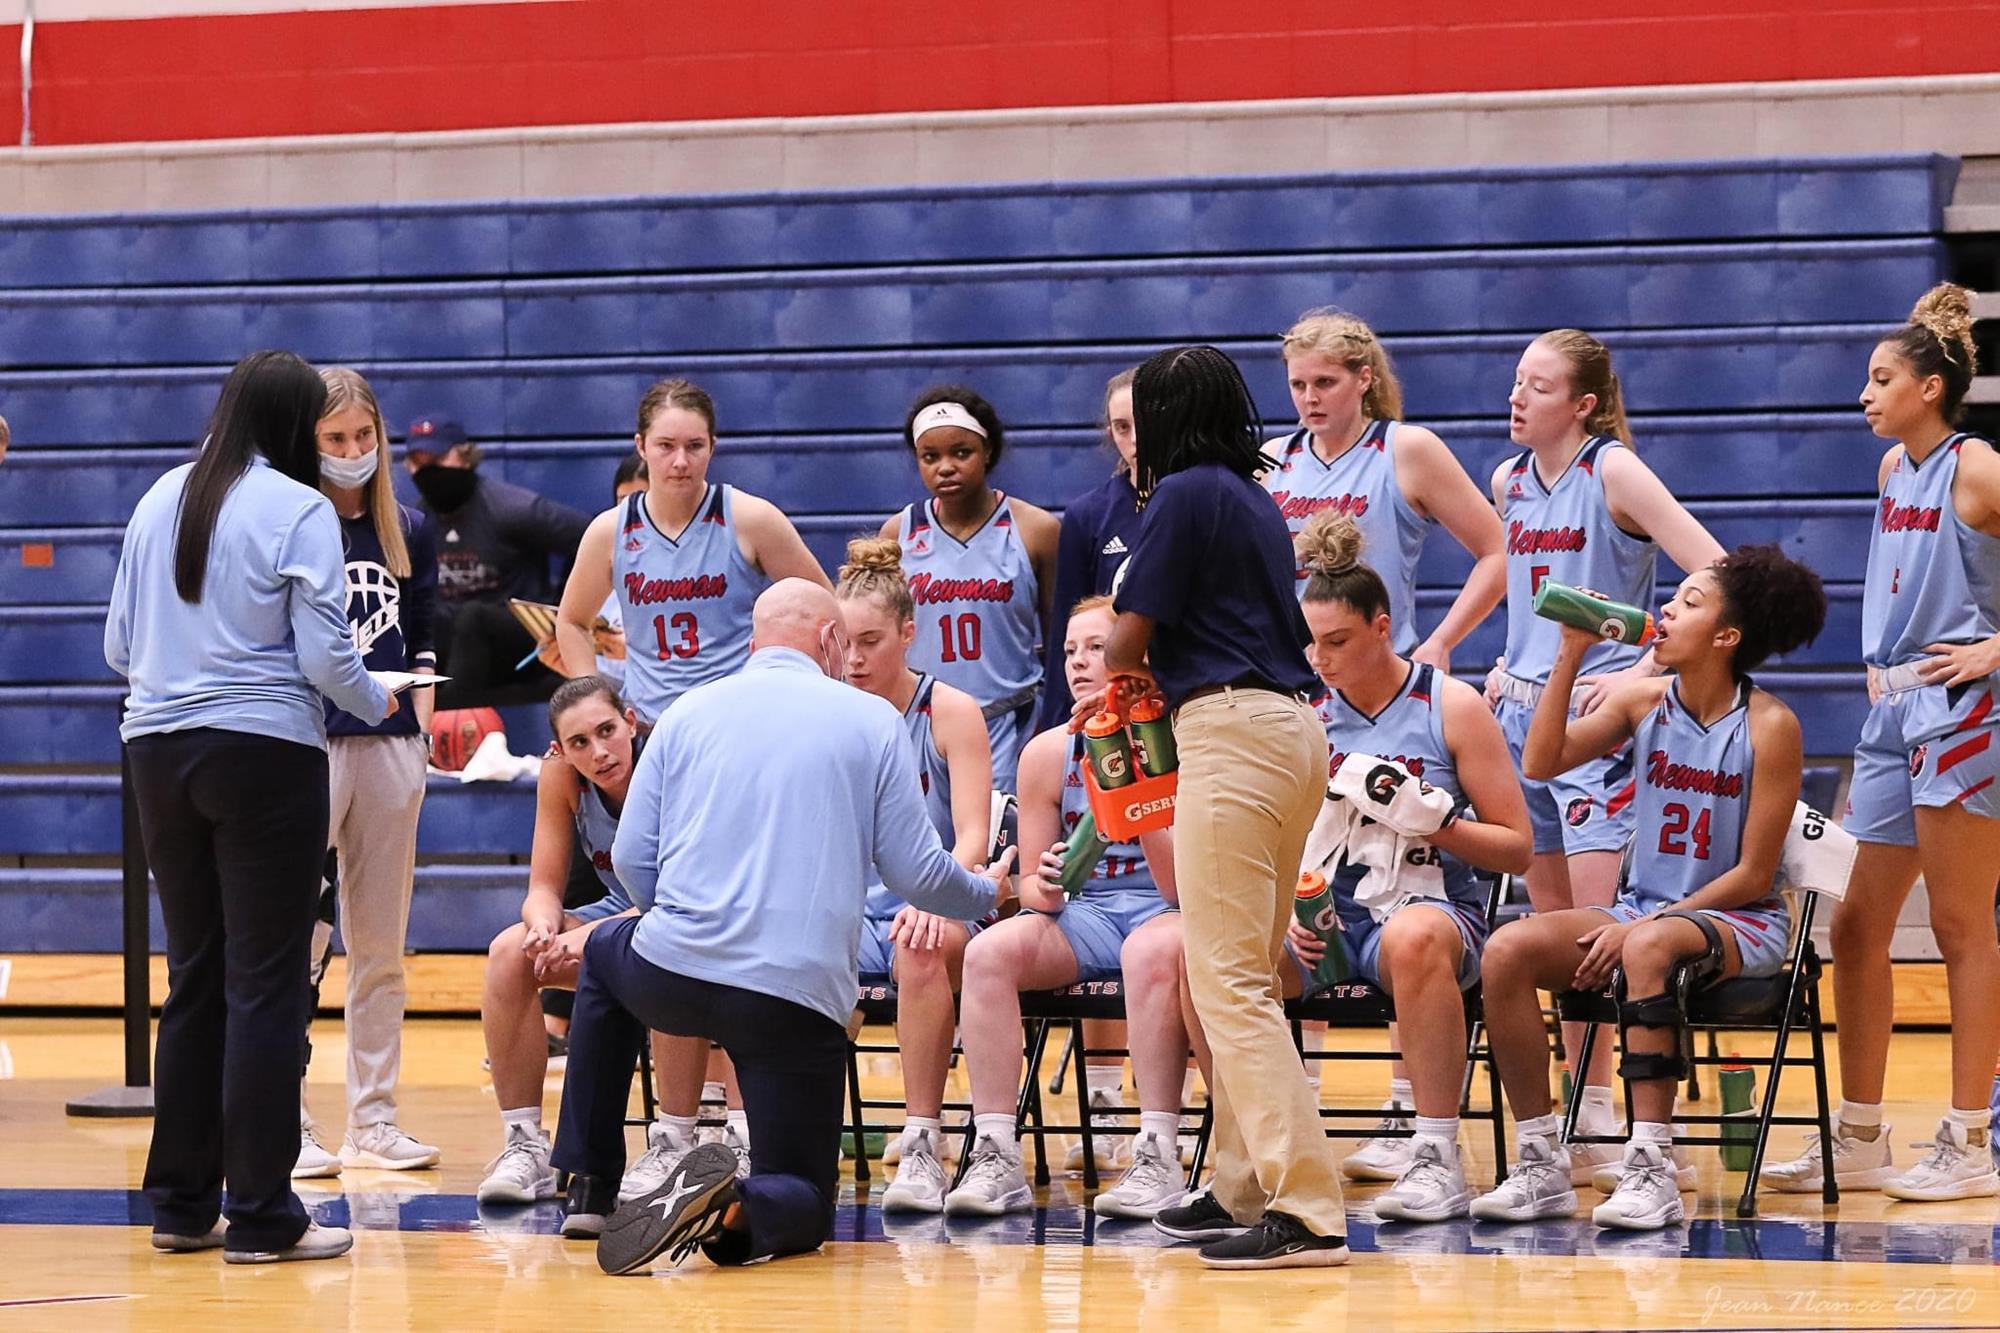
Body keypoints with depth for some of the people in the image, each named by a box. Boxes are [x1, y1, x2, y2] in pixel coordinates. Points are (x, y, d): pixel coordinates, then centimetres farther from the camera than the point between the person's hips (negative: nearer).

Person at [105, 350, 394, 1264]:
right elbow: (323, 655, -10)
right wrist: (381, 705, 10)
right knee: (265, 983, -1)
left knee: (193, 976, 14)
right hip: (264, 754, -5)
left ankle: (181, 1203, 18)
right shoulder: (299, 510, -8)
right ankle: (261, 1217, 0)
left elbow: (117, 646, 12)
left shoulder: (160, 500, 8)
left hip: (159, 749, 6)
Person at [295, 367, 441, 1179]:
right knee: (299, 940, -6)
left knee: (380, 946, 9)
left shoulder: (409, 532, 11)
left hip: (389, 747, 5)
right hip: (306, 744, -5)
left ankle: (373, 1120, 15)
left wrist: (419, 715, 5)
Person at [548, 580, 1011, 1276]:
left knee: (605, 953, 38)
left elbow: (632, 858, 11)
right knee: (802, 1206, 12)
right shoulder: (872, 721, 5)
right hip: (800, 1000, -2)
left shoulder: (690, 712, 11)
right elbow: (917, 874, 5)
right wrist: (984, 893, 27)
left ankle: (591, 1186, 31)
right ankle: (732, 1206, -26)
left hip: (674, 976, 2)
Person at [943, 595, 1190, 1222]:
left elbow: (1183, 889, -11)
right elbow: (1032, 884, 9)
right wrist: (1044, 887, -16)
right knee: (988, 952, -25)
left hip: (1163, 912, -4)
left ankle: (1158, 1160, -37)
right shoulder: (1047, 754, 4)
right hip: (1084, 915, 4)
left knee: (1152, 950, -39)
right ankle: (996, 1158, -27)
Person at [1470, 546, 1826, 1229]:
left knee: (1649, 948, -39)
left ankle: (1652, 1170, -38)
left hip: (1740, 922, -6)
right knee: (1507, 949, -20)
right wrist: (1570, 656, -6)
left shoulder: (1768, 726, -9)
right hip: (1641, 911, 6)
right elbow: (1541, 763, -3)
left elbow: (1753, 875, -11)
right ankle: (1540, 1165, -17)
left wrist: (1642, 925, -17)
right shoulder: (1643, 701, 6)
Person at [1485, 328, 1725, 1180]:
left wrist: (1645, 669, -18)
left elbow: (1714, 574, -17)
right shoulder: (1509, 480, 11)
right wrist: (1512, 666, 14)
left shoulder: (1615, 473, -10)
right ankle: (1583, 1117, 15)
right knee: (1552, 928, 8)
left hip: (1597, 717, -7)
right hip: (1523, 711, 7)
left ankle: (1615, 1116, -8)